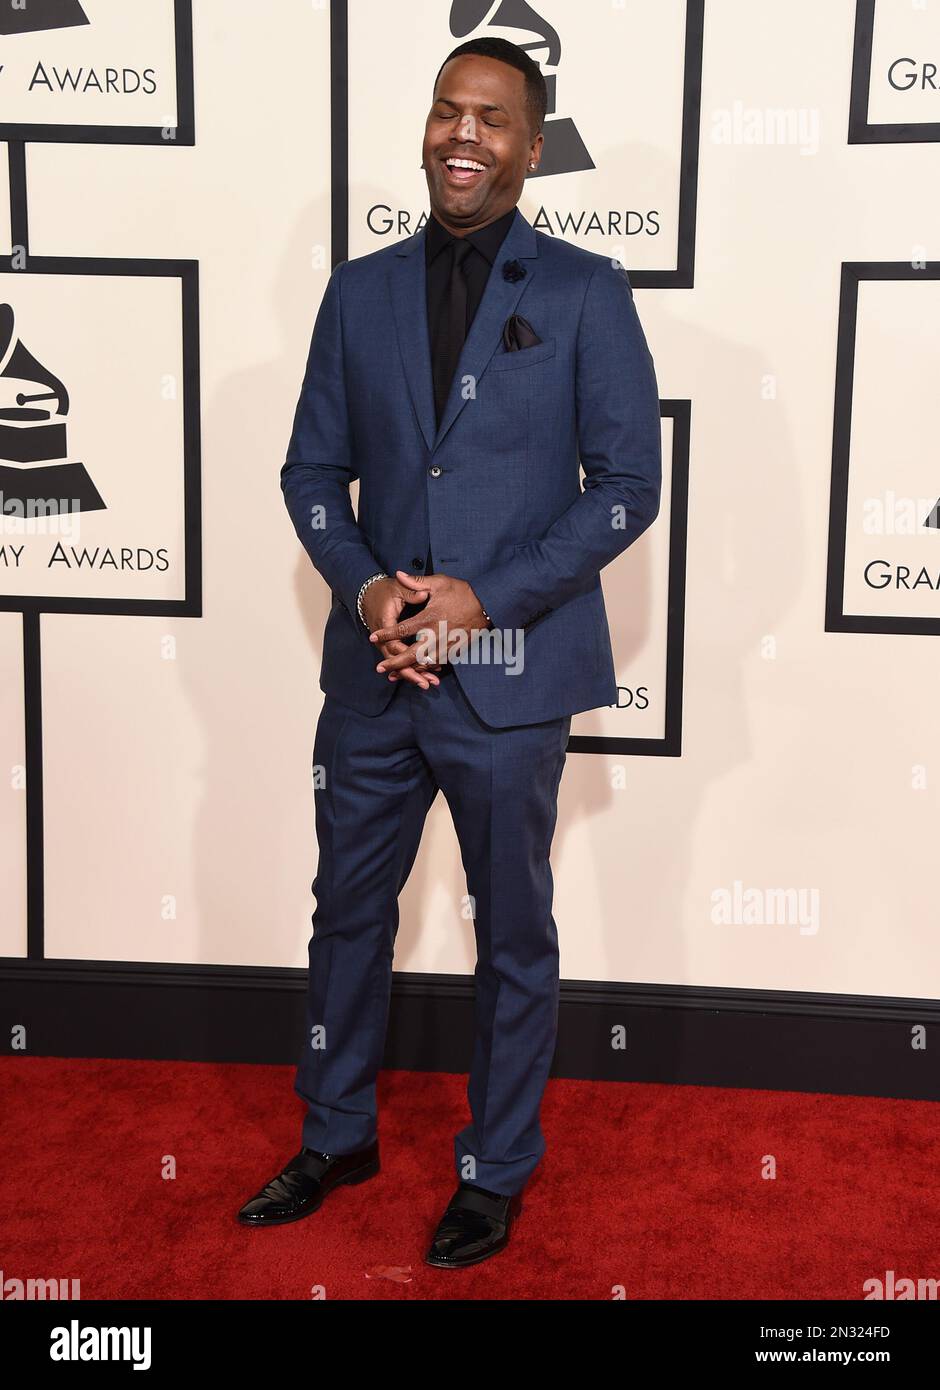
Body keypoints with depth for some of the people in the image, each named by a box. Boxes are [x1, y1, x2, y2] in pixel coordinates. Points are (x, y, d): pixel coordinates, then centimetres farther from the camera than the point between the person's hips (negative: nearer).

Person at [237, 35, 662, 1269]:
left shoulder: (584, 294, -2)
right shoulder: (361, 292, 8)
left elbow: (628, 484, -6)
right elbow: (313, 470, 8)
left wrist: (488, 597, -17)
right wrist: (365, 586, -11)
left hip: (509, 678, -3)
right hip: (373, 669, 4)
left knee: (512, 933, 11)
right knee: (348, 910, 16)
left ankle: (497, 1172, 31)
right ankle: (337, 1137, 38)